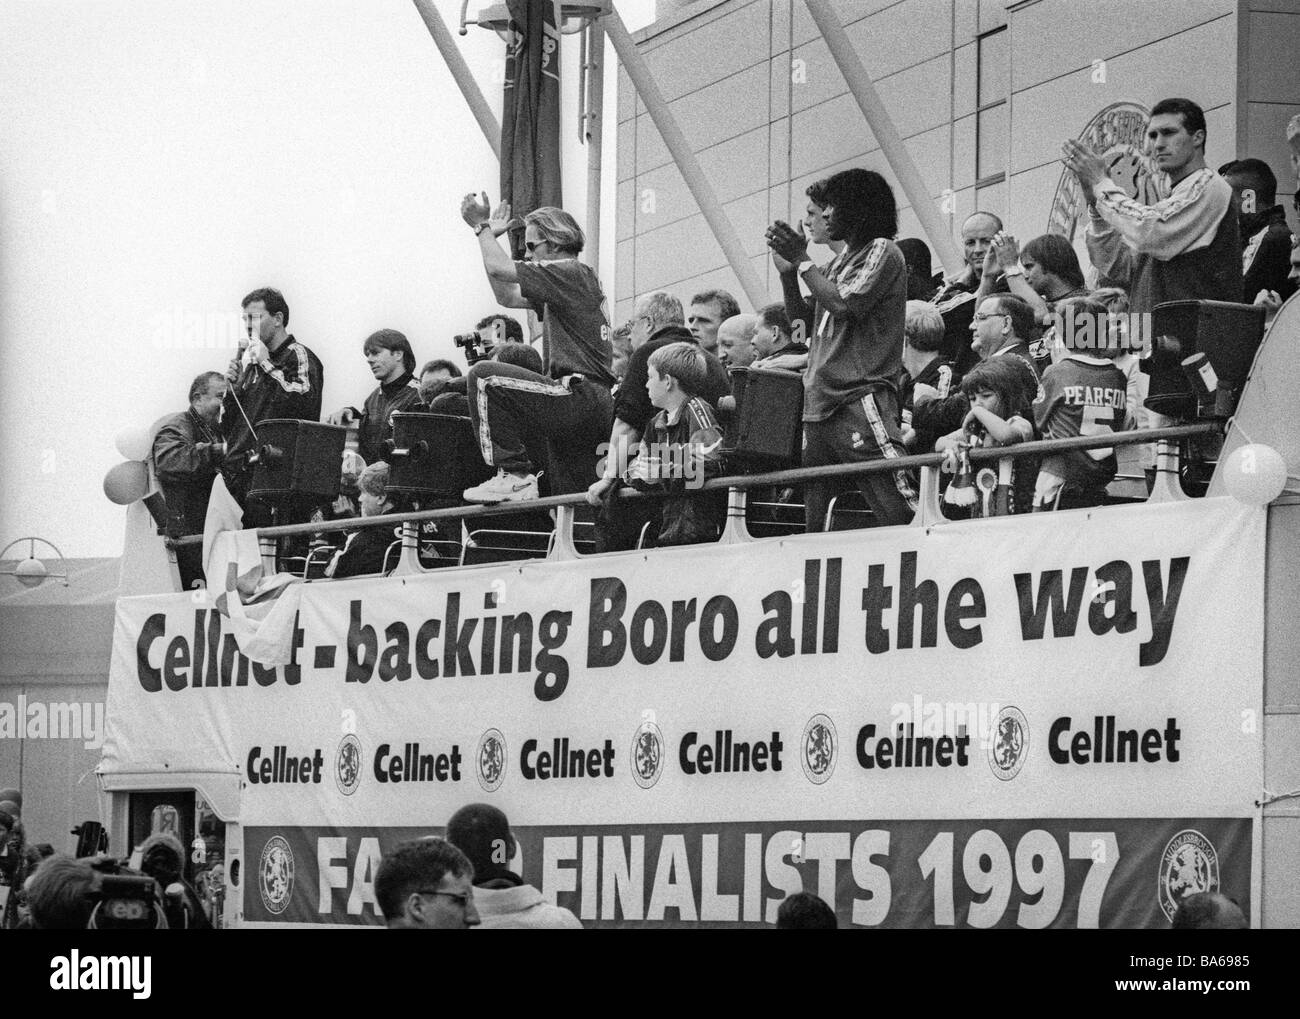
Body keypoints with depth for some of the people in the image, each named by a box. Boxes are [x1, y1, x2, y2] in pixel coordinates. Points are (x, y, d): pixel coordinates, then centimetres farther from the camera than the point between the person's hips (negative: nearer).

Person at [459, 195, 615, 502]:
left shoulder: (570, 273, -5)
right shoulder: (579, 280, 24)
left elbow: (499, 269, -11)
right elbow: (507, 296, 31)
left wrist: (482, 226, 6)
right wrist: (489, 233, 29)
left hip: (578, 397, -10)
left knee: (484, 377, -15)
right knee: (574, 505, 11)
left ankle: (514, 474, -16)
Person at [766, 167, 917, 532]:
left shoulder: (882, 252, -2)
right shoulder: (841, 259, 23)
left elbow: (843, 305, -15)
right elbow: (798, 313, 27)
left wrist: (802, 259, -3)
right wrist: (787, 262, 14)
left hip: (861, 399, -9)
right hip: (820, 402, 9)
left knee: (897, 509, -17)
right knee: (813, 523, 5)